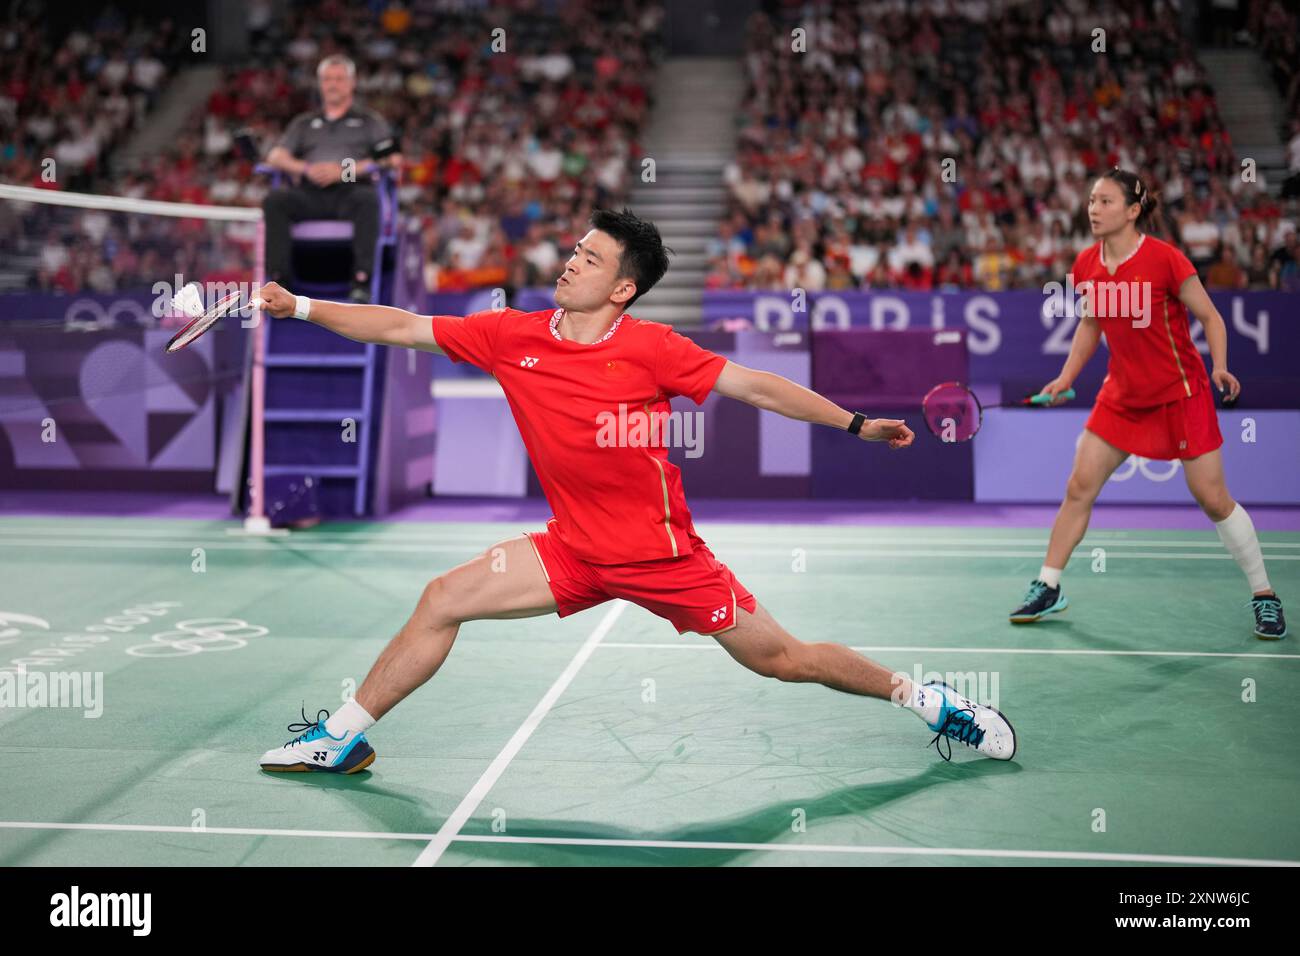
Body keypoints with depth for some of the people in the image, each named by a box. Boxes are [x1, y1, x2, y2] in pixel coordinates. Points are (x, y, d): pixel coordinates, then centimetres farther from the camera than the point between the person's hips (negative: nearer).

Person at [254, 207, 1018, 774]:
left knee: (779, 658, 1)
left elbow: (756, 386, -8)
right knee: (444, 600, -4)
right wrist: (301, 306, -1)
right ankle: (344, 737, 11)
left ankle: (926, 699, 22)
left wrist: (856, 423, -8)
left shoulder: (650, 347, -15)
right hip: (576, 550, 4)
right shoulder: (511, 336, -5)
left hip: (663, 551, -4)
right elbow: (401, 327, 2)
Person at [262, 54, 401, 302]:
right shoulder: (303, 123, 30)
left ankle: (362, 282, -42)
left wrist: (343, 170, -7)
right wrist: (305, 168, -8)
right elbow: (275, 155, 16)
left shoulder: (371, 121, 22)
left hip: (350, 191, -2)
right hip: (309, 194, 2)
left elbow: (393, 159, 6)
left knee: (367, 198, -38)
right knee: (274, 199, -29)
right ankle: (277, 279, -31)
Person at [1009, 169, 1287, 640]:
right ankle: (1047, 588, 14)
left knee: (1213, 499, -3)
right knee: (1079, 487, 1)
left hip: (1181, 393, -5)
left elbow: (1211, 317, -9)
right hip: (1122, 395, 5)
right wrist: (1066, 378, 6)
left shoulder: (1164, 258, -18)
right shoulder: (1086, 265, -1)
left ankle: (1265, 597, 12)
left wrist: (1220, 366, -24)